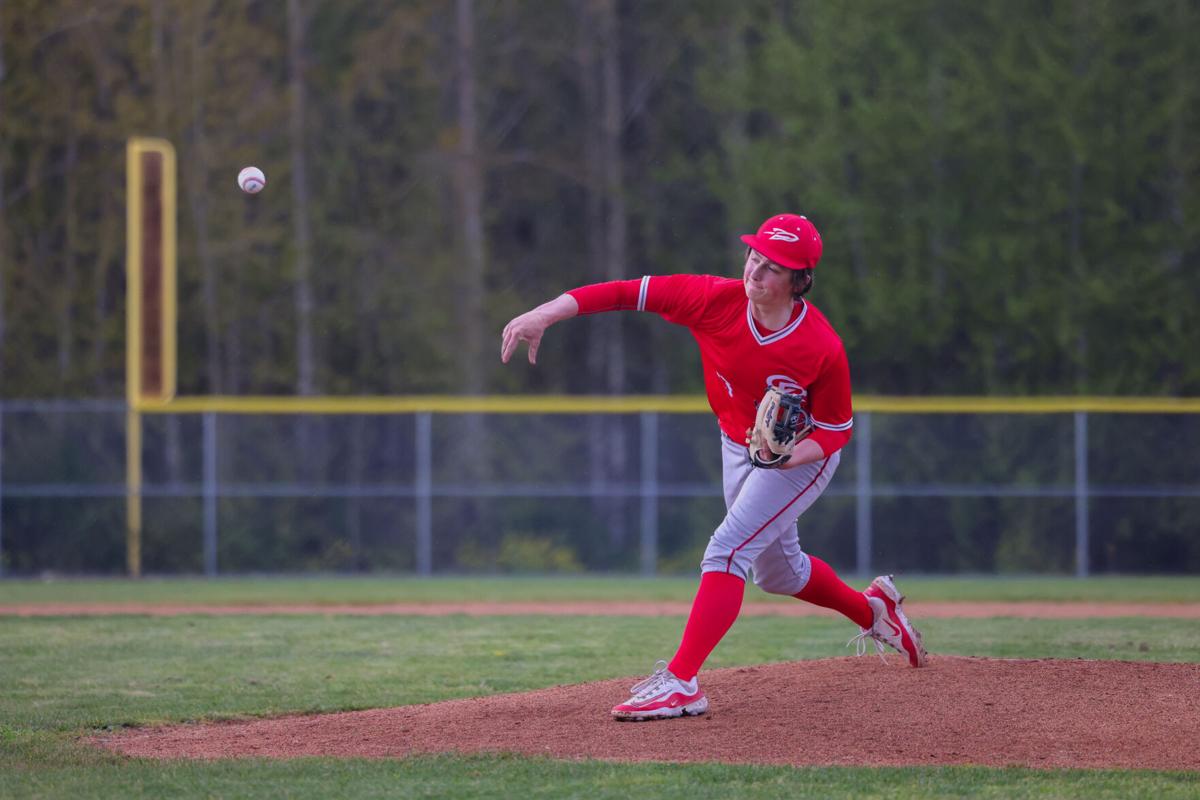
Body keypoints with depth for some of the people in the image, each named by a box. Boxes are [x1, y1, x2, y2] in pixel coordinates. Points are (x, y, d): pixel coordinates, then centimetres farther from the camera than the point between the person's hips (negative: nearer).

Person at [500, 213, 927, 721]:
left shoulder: (823, 349, -31)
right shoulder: (717, 299, -24)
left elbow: (836, 430, -18)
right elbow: (628, 293, -27)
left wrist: (798, 453, -39)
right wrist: (545, 314, -37)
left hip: (802, 456, -6)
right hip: (737, 446, 6)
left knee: (727, 550, -22)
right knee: (776, 571, 23)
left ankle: (681, 682, -25)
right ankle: (872, 609, 50)